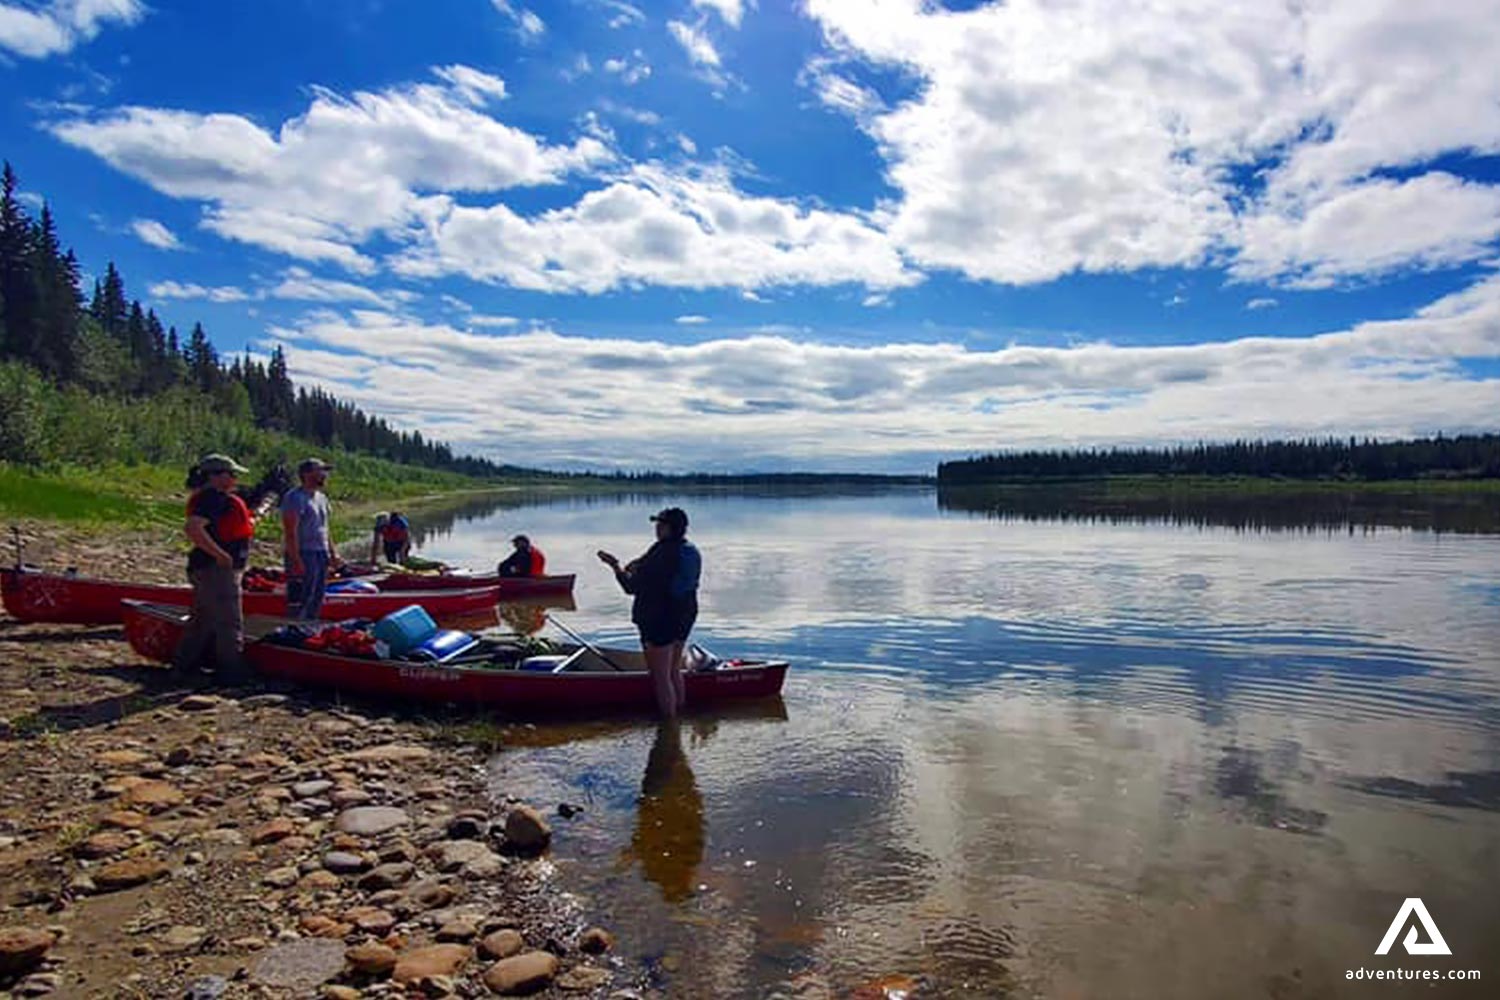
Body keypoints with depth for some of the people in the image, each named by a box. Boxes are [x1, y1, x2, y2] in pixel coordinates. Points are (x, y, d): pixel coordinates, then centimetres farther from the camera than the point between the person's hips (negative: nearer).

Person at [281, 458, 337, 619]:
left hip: (321, 555, 9)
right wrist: (296, 560, -22)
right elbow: (290, 533, -17)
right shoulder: (295, 498, -12)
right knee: (299, 600, -8)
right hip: (303, 555, -9)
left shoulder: (322, 498, 15)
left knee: (317, 600, 14)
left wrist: (332, 553, 15)